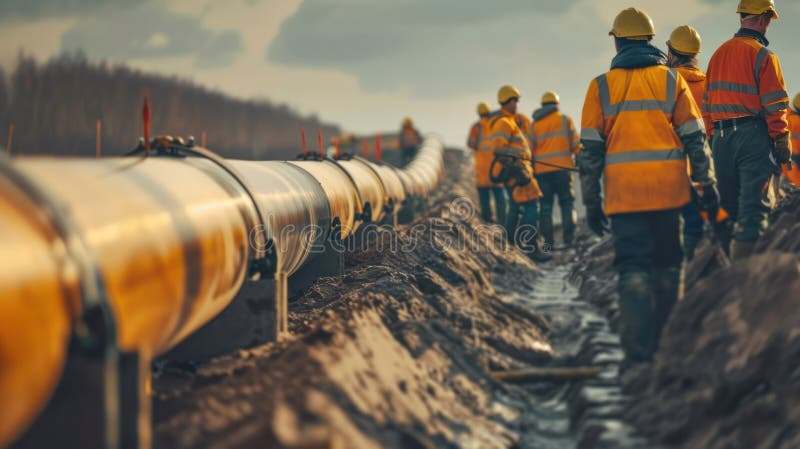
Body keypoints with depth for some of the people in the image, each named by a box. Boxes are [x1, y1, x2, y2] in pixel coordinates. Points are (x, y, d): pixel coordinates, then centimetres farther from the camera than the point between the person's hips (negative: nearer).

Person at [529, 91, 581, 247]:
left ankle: (548, 239, 1)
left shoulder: (534, 124, 11)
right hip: (562, 168, -2)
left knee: (545, 205, 6)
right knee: (567, 202, 2)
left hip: (541, 170, 2)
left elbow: (530, 148, 9)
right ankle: (569, 238, -9)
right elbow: (575, 143, -1)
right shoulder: (565, 120, 5)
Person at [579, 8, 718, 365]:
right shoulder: (672, 80, 5)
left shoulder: (601, 86, 3)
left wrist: (591, 202, 6)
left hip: (624, 190, -1)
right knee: (668, 265, 14)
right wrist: (707, 185, 10)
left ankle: (638, 350, -12)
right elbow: (695, 137, 4)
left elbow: (590, 149, 2)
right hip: (669, 188, 1)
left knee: (633, 268, -1)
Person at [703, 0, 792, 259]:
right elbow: (774, 105, -10)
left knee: (730, 208, 12)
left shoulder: (719, 54, 15)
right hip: (753, 136, -7)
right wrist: (782, 142, -4)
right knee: (754, 209, -8)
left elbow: (707, 104, 16)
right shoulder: (763, 55, -6)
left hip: (720, 139, 7)